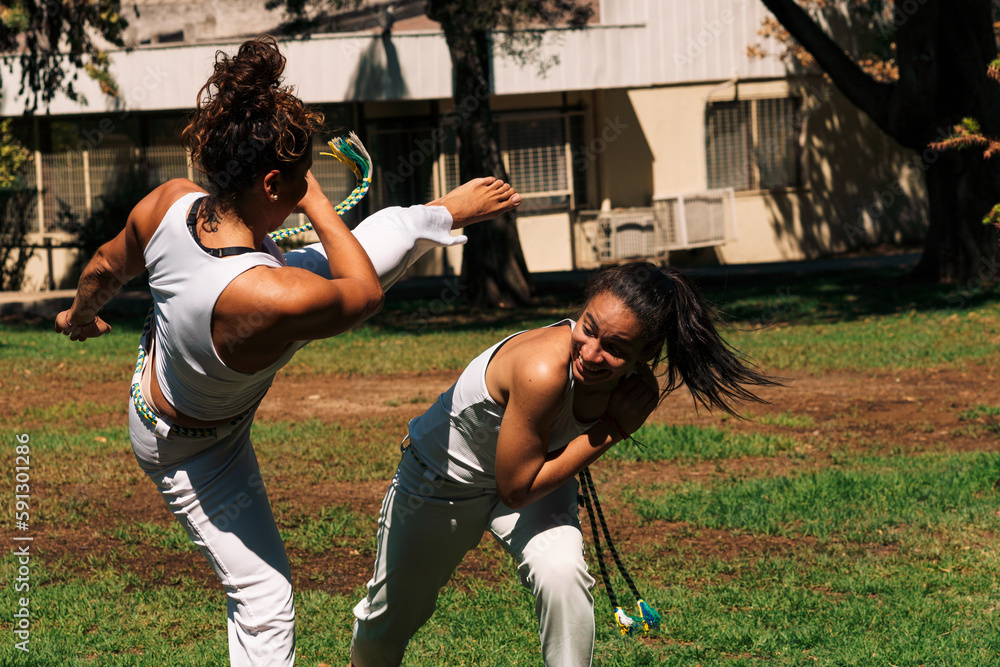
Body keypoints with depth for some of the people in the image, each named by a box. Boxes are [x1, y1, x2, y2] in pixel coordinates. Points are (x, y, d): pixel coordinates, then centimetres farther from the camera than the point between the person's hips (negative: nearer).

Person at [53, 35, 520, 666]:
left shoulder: (169, 203, -30)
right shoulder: (277, 300, -48)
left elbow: (107, 266, -5)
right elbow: (363, 293, -24)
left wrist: (81, 315, 17)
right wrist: (317, 202, -20)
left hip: (162, 360, 7)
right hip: (195, 447, -7)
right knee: (265, 606, 9)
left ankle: (446, 214, 43)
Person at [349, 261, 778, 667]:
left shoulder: (634, 380, -23)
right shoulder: (542, 371, -46)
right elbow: (516, 489, -33)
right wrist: (613, 428, -33)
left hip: (533, 466, 4)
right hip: (443, 475, -4)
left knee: (561, 571, -28)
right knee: (390, 614, 16)